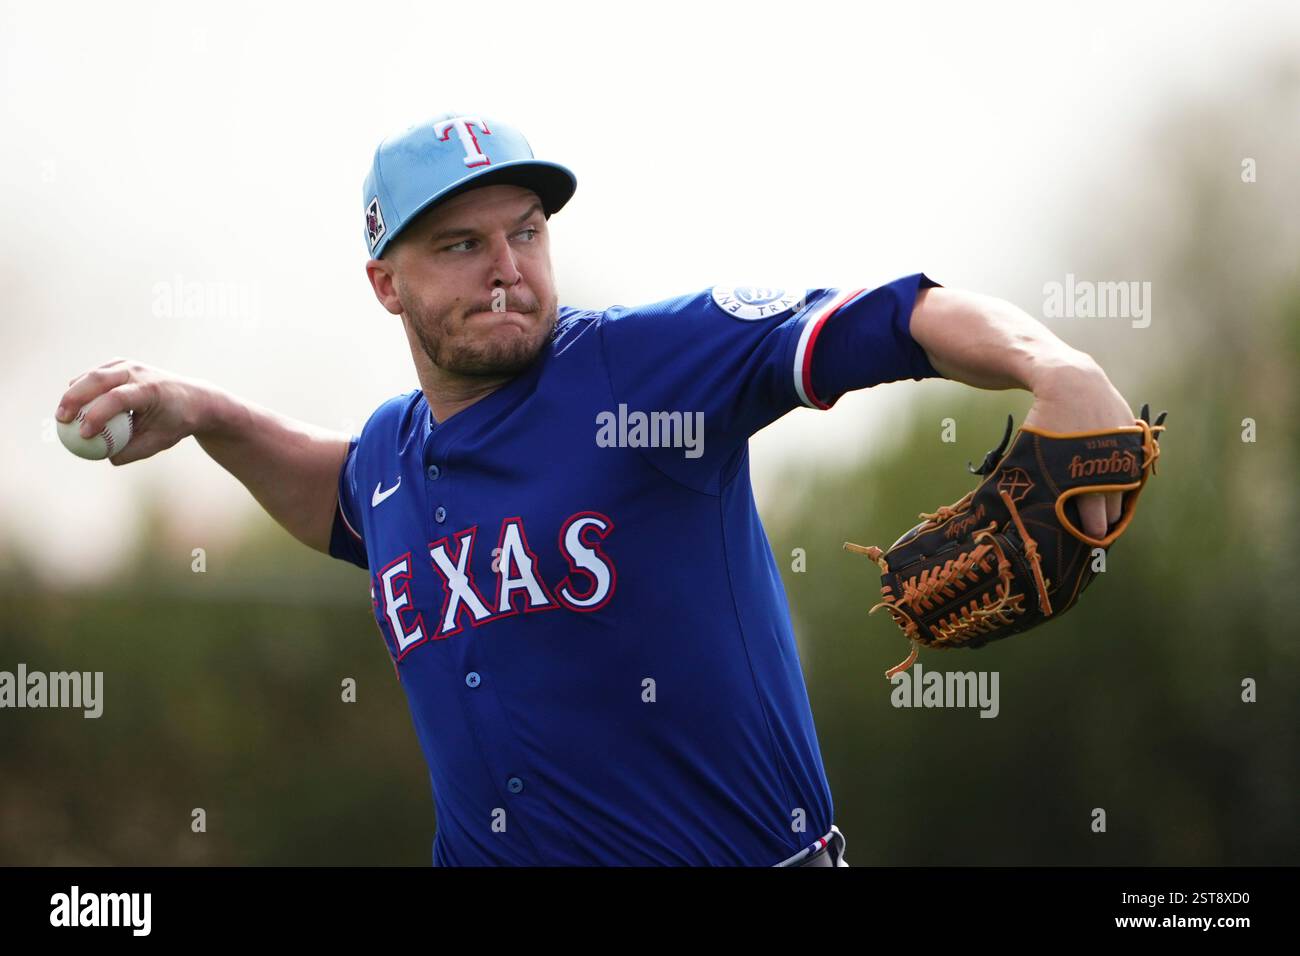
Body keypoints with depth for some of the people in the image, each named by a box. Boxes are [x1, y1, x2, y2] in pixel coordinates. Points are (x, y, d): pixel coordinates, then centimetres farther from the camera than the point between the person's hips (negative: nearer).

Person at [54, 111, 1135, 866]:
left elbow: (906, 317, -19)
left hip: (751, 849, -5)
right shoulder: (389, 452, 11)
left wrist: (1054, 365, -38)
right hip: (489, 853, 5)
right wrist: (202, 412, 23)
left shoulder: (655, 358, -10)